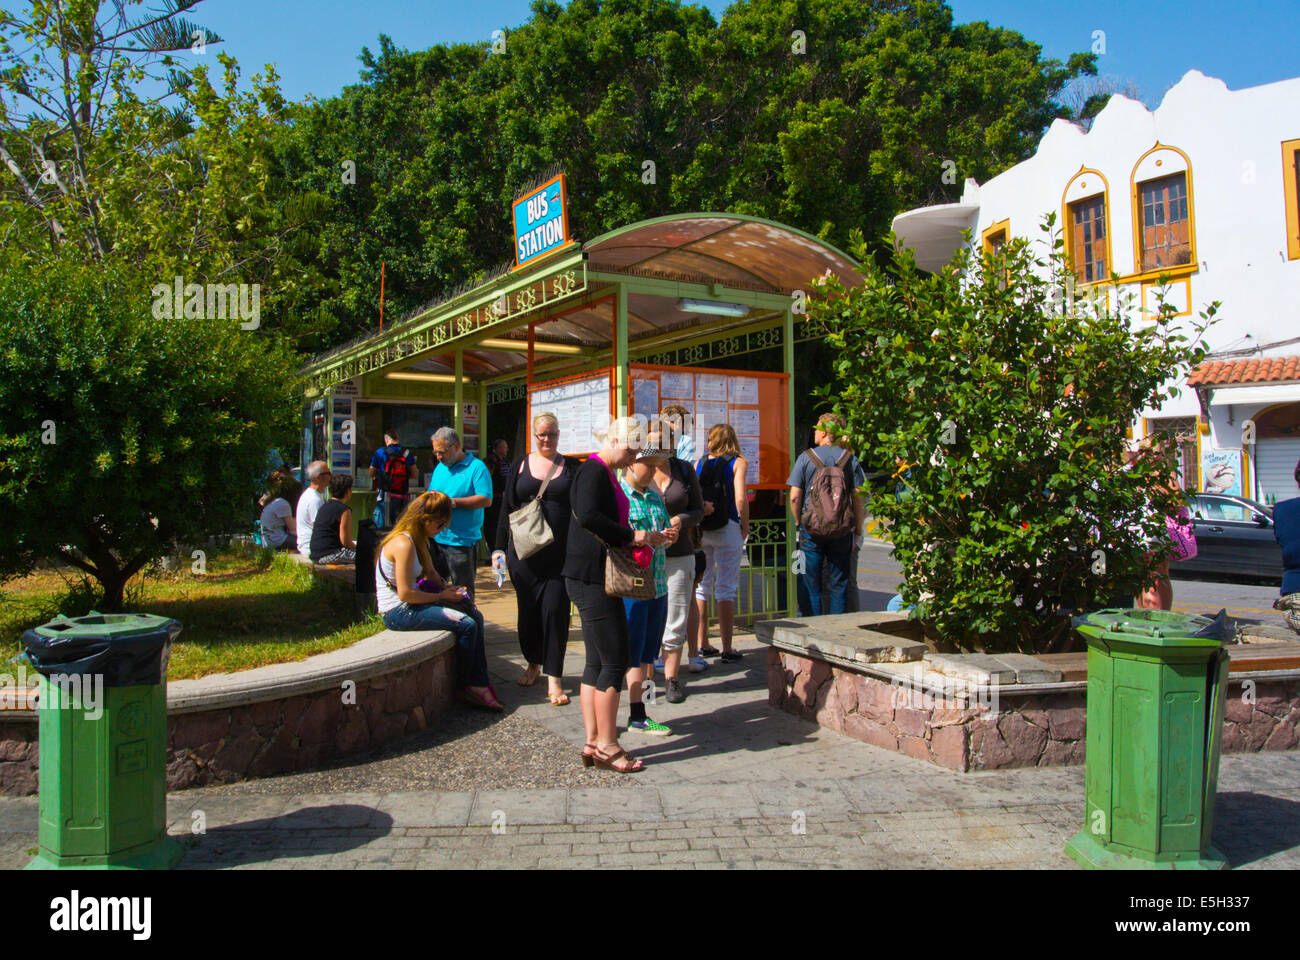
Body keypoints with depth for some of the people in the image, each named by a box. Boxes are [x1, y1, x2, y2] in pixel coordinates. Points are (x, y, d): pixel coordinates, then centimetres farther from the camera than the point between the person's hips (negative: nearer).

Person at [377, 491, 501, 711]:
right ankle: (464, 688, 1)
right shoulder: (404, 544, -21)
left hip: (409, 605, 10)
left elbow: (430, 573, 21)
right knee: (467, 625, -18)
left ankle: (478, 686, -2)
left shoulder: (419, 540, 11)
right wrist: (441, 596, -12)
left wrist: (447, 587, 2)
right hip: (397, 612, -10)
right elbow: (405, 594, -23)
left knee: (475, 616, -1)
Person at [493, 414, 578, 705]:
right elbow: (507, 507, 10)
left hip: (561, 552, -2)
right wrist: (500, 548, 5)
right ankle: (533, 664, 31)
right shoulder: (519, 466, 9)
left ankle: (554, 678, 2)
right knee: (528, 608, 10)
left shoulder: (572, 467, 7)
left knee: (555, 609, -5)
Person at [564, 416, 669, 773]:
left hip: (596, 578, 11)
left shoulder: (605, 473, 19)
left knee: (597, 661, 11)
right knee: (614, 659, -6)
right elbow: (588, 516, -29)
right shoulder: (593, 471, -13)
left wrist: (643, 537, 11)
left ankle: (593, 743, 17)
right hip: (591, 578, -11)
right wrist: (632, 536, -21)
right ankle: (606, 746, 2)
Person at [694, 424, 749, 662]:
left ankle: (702, 644, 18)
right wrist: (745, 527, 0)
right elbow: (740, 499, -11)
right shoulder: (738, 462, -2)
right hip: (727, 529, -3)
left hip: (699, 529, 4)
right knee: (726, 589, 0)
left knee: (701, 586, 11)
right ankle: (727, 649, 3)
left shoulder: (700, 462, 8)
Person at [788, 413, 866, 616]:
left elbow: (794, 497, -6)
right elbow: (858, 498, 0)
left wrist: (799, 523, 8)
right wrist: (858, 531, 7)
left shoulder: (806, 457, -2)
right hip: (842, 531, 1)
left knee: (810, 584, 6)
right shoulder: (850, 459, 2)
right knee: (839, 584, 9)